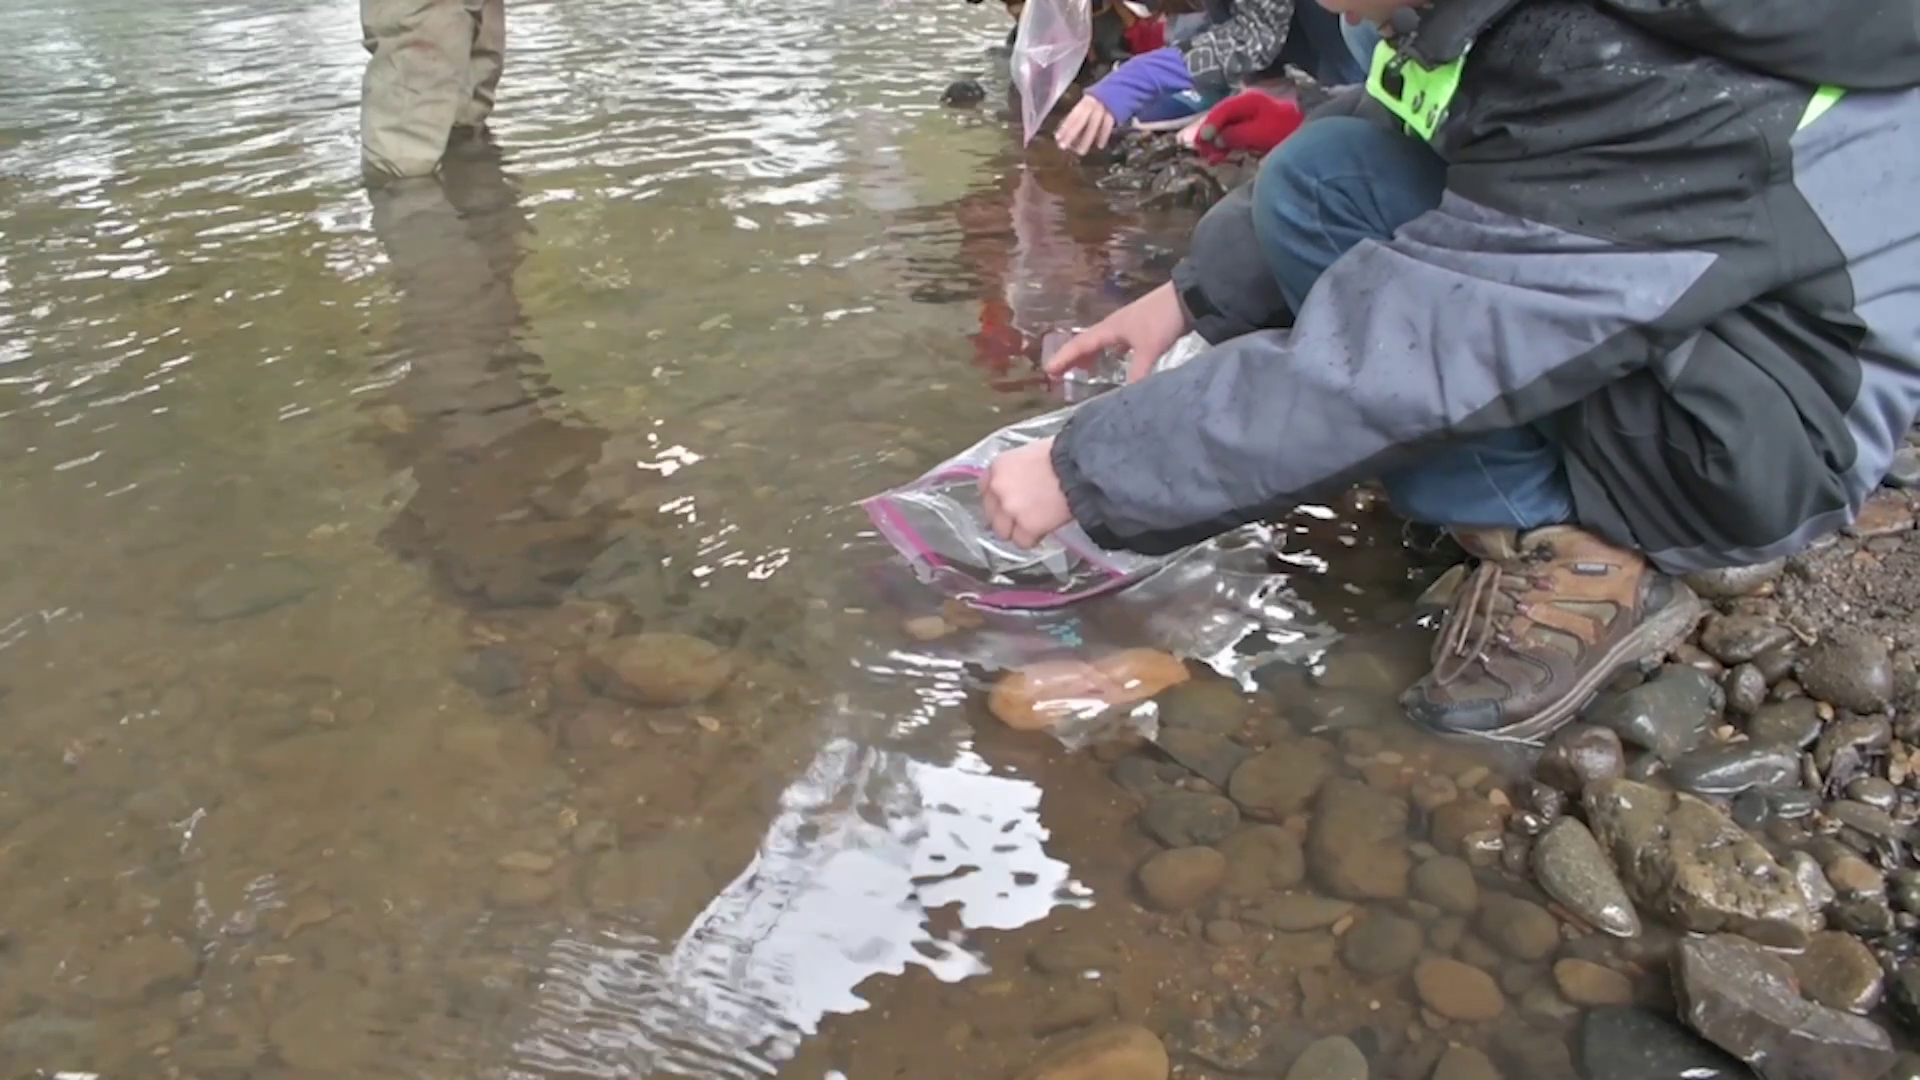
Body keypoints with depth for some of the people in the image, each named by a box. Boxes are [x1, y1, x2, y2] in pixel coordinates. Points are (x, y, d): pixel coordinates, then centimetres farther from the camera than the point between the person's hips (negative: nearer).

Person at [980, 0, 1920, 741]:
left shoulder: (1633, 90, -33)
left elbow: (1378, 369, -32)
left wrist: (1082, 474, -25)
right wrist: (1194, 292, 1)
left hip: (1765, 426, -8)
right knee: (1317, 179, -3)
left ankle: (1578, 561, -13)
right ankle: (1547, 506, 2)